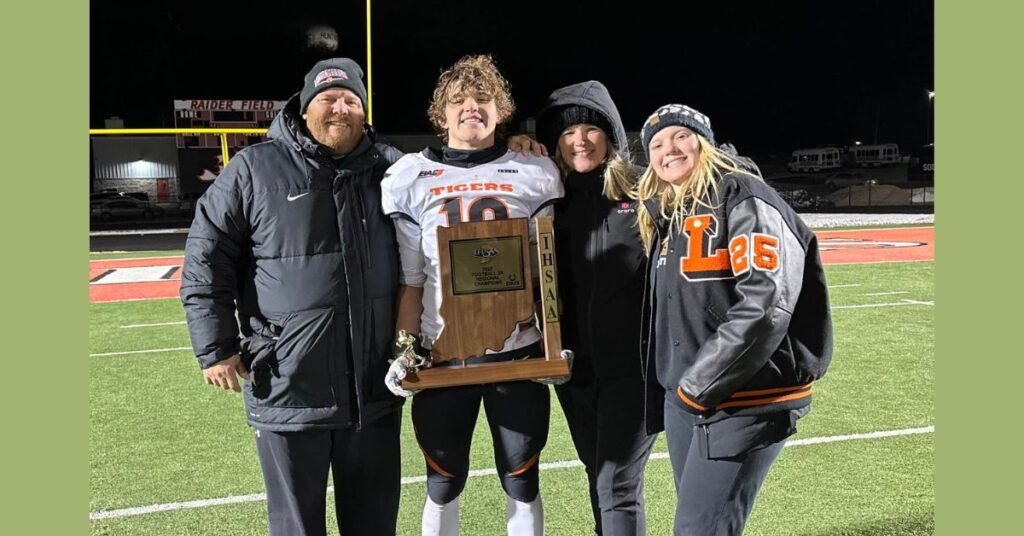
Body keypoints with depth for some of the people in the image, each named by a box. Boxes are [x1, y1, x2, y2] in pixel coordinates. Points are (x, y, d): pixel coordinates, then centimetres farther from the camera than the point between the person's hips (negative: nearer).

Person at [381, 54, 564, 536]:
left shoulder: (534, 175, 3)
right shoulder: (411, 178, 2)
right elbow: (410, 281, 2)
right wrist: (404, 351, -7)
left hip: (520, 352, 0)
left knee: (522, 483, 11)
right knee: (444, 485, 12)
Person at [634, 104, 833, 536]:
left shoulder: (744, 199, -11)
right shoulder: (665, 215, 15)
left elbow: (766, 305, -22)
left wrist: (700, 385, -19)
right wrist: (664, 390, 15)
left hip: (742, 402, -8)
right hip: (682, 401, 8)